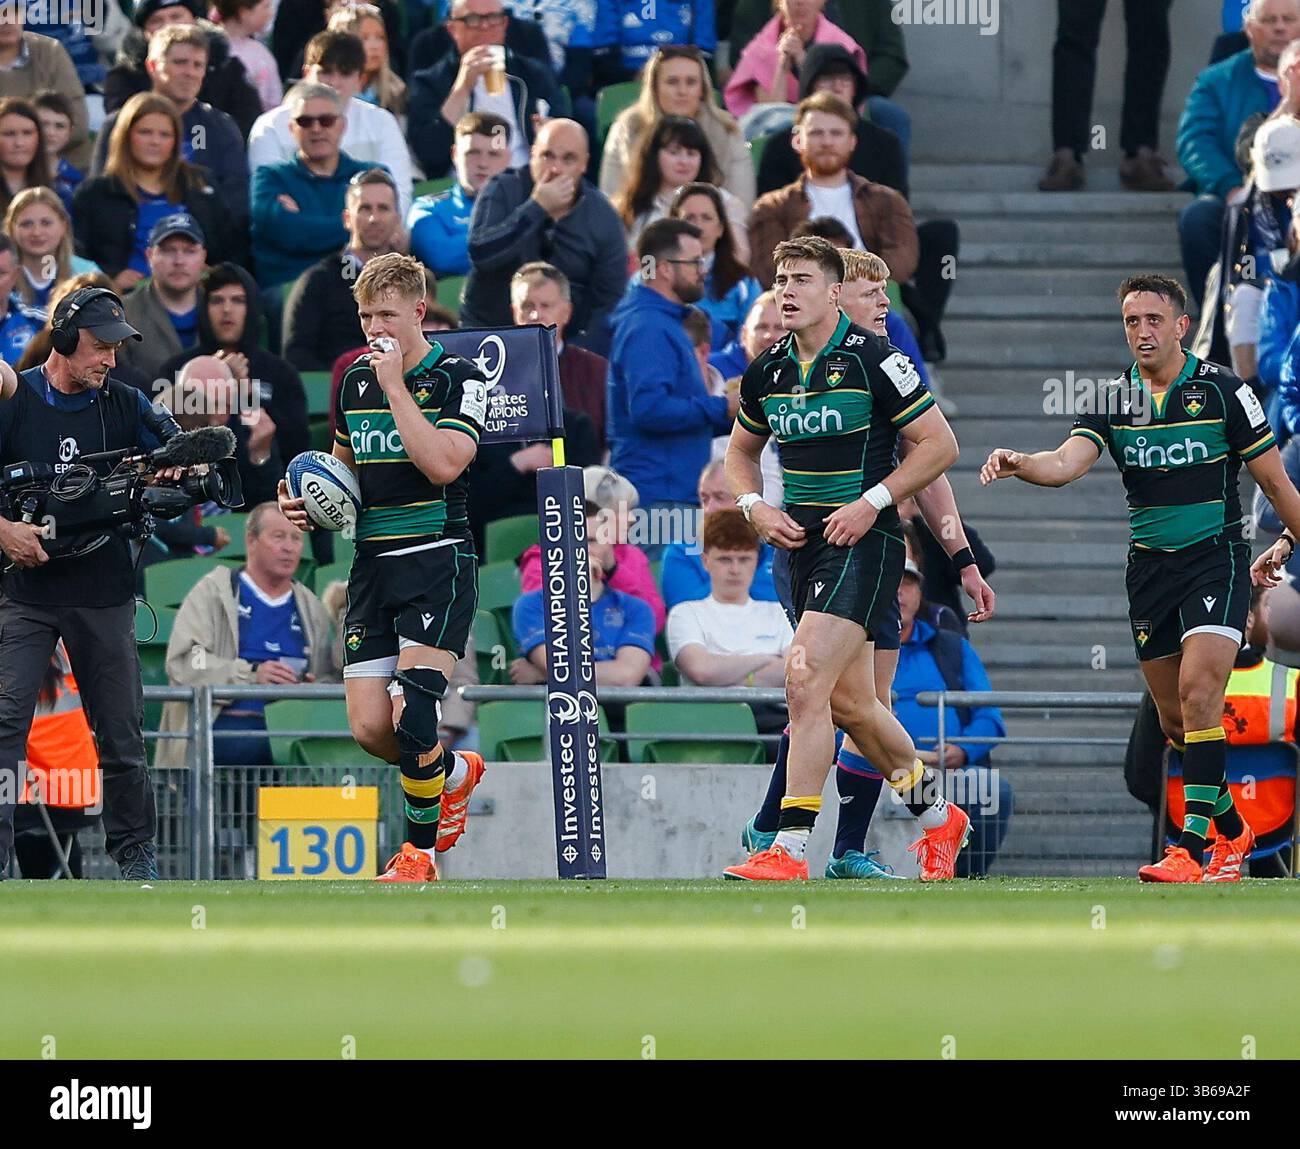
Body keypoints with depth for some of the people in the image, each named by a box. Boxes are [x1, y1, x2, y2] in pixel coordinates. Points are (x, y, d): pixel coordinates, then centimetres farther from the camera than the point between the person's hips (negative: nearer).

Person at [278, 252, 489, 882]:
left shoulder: (458, 378, -6)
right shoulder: (355, 382, 12)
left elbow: (442, 463, -21)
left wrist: (395, 386, -18)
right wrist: (306, 501, 6)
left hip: (437, 559, -6)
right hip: (373, 564, 6)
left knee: (411, 716, -17)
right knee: (369, 728, -1)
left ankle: (419, 853, -1)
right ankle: (454, 773, 30)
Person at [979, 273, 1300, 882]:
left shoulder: (1223, 389, -6)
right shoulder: (1114, 401, 2)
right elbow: (1066, 462, -13)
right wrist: (1020, 463, -33)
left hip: (1217, 558, -5)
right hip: (1149, 568, 5)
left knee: (1198, 690, -21)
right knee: (1175, 718, 7)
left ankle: (1192, 845, -24)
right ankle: (1233, 832, 26)